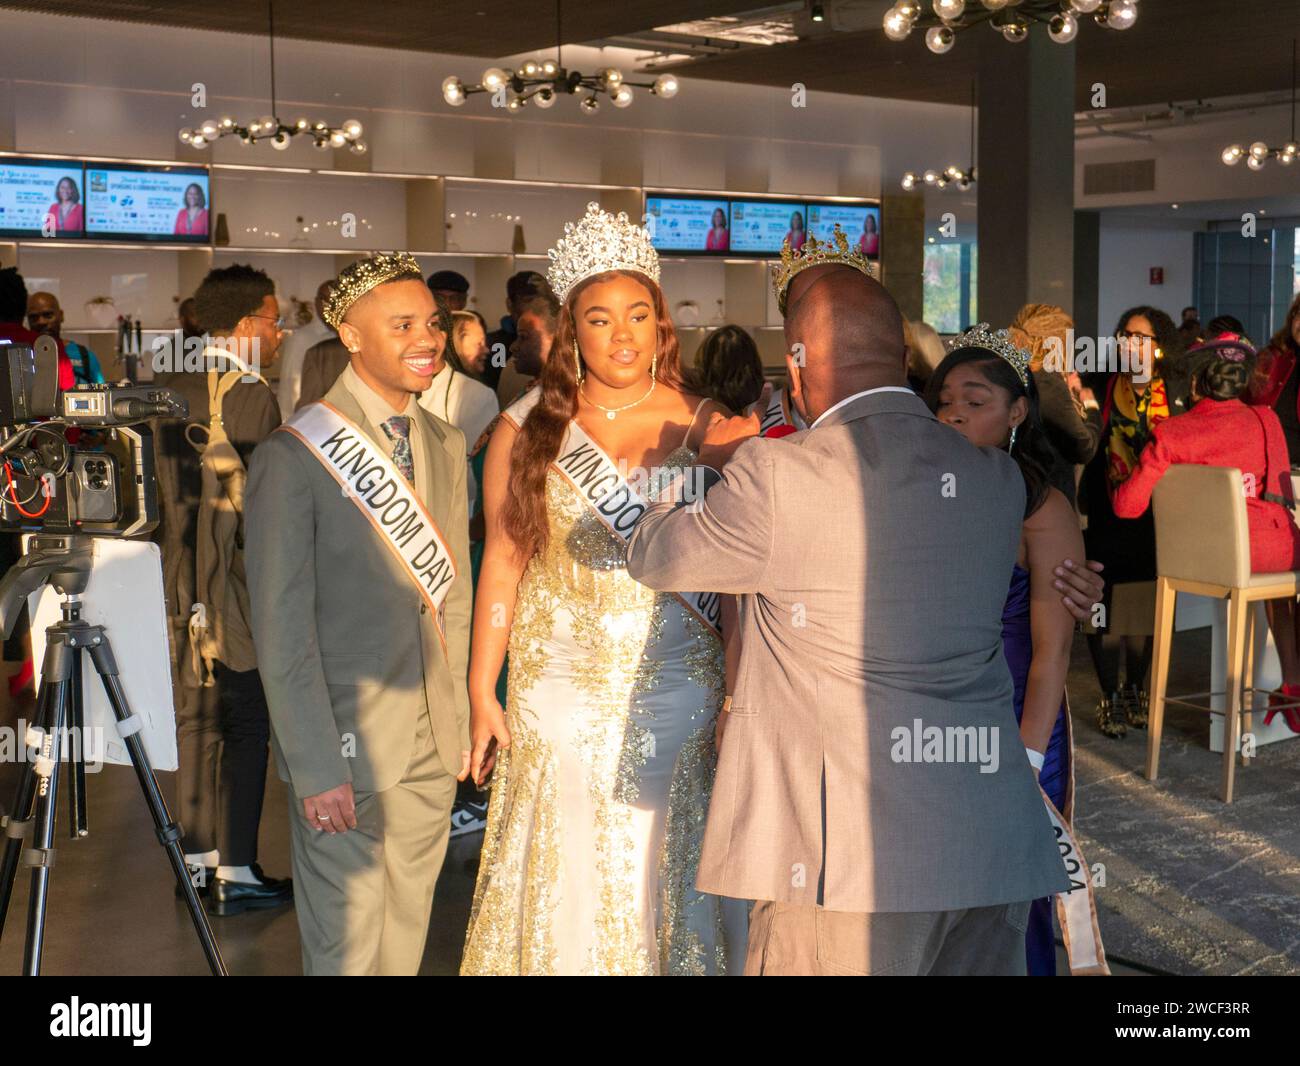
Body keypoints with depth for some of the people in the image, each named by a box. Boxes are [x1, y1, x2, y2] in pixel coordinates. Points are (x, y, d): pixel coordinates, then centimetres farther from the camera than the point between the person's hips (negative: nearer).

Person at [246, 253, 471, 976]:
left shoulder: (447, 447, 9)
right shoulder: (295, 456, -12)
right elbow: (282, 630, -13)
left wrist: (461, 724, 11)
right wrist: (315, 768, -16)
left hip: (435, 750, 6)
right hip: (347, 751, -5)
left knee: (407, 937, 15)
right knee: (349, 946, 5)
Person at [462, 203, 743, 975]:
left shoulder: (705, 426, -1)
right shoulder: (527, 430, 1)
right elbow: (503, 563, 3)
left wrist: (738, 696, -5)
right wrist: (483, 693, 2)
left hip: (676, 688, 0)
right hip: (560, 695, 1)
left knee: (663, 877, 8)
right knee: (565, 885, 7)